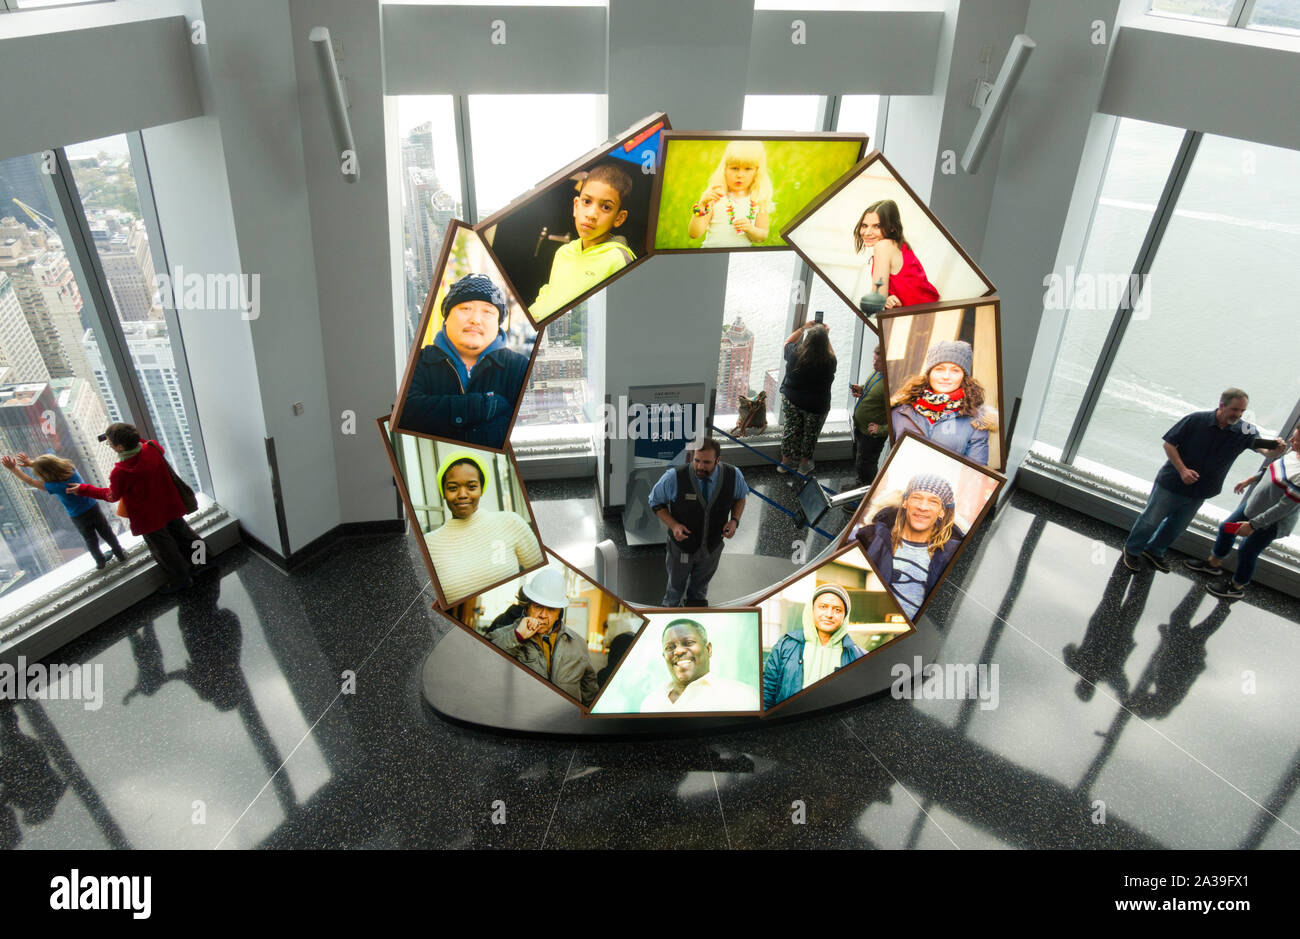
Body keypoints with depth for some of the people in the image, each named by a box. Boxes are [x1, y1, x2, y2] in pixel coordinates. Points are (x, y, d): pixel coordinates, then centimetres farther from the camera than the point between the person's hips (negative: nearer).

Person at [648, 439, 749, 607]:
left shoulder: (734, 475, -23)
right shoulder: (674, 477, -31)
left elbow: (740, 497, -1)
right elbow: (655, 501, -14)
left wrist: (734, 520, -19)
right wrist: (673, 525, -29)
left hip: (712, 547, 2)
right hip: (681, 546, -2)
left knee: (700, 586, 31)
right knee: (676, 586, 26)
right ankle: (670, 606, 59)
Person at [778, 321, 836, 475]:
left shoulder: (795, 354, -21)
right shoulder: (829, 362, -23)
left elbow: (787, 342, 3)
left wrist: (803, 328, 10)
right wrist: (825, 335, 9)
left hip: (791, 400, 1)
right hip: (816, 405, -1)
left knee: (790, 429, 20)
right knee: (810, 433, 20)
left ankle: (785, 461, 34)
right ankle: (804, 464, 35)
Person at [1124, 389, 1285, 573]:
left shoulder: (1244, 432, -9)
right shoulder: (1197, 420, -17)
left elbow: (1268, 451, -17)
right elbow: (1169, 444, -13)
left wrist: (1277, 450, -42)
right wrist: (1182, 470, -23)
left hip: (1198, 494, 4)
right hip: (1171, 484, -4)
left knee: (1177, 527, 20)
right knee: (1151, 520, 7)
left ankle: (1155, 551, 43)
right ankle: (1132, 550, 28)